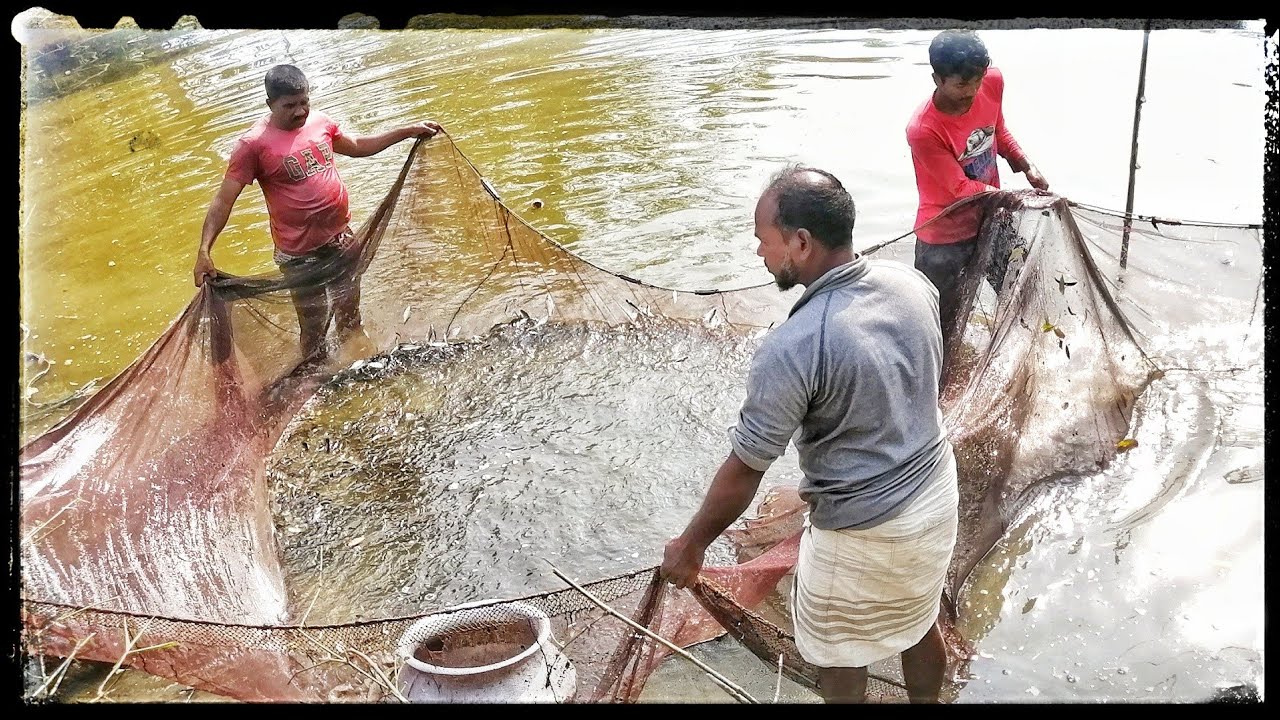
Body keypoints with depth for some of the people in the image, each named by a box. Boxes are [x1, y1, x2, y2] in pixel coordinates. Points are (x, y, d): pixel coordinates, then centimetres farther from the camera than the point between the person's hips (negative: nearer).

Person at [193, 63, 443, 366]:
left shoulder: (319, 122, 0)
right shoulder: (253, 145, -16)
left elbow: (357, 146, 18)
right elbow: (223, 200, -18)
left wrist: (409, 131, 16)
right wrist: (204, 251, -29)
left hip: (342, 239, 5)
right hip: (300, 255, -5)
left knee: (350, 317, 22)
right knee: (314, 329, 7)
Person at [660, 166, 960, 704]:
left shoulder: (792, 348, -30)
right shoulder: (912, 283, -9)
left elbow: (743, 472, -22)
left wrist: (691, 546, -8)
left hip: (862, 532, -7)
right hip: (936, 495, 7)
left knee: (838, 657, 19)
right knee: (918, 618, 30)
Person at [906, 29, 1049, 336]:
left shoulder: (993, 83, -14)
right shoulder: (923, 130, -32)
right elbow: (959, 187, -23)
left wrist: (1027, 168, -6)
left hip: (991, 218, 6)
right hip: (945, 234, -6)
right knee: (939, 324, 7)